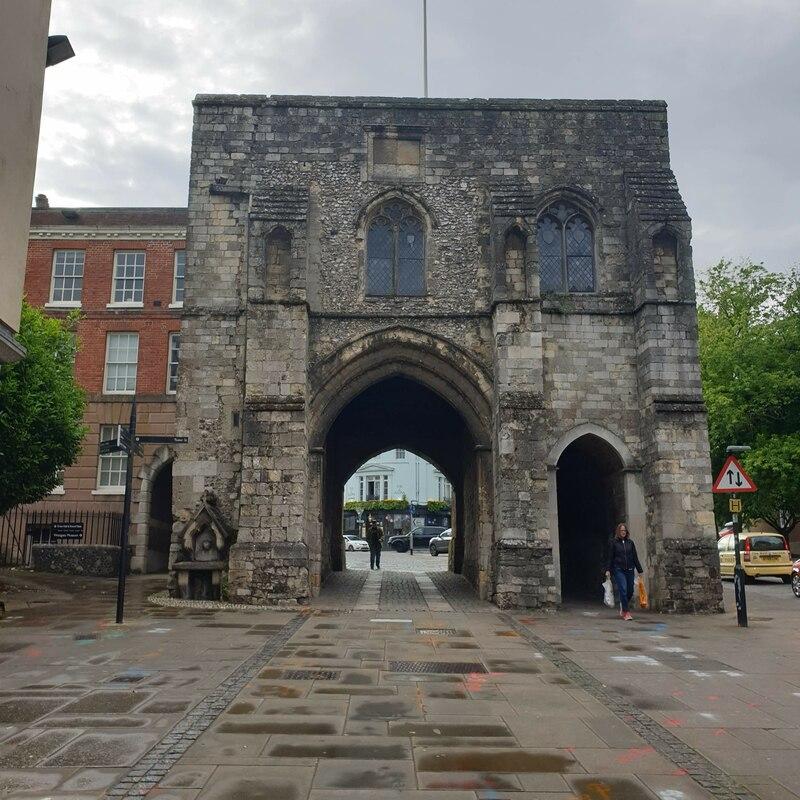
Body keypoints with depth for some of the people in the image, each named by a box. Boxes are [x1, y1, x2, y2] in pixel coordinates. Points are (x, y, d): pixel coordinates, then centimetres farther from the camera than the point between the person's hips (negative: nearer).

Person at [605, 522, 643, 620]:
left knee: (630, 591, 6)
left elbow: (635, 557, 14)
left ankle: (623, 606, 31)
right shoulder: (613, 542, 2)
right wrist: (608, 570, -7)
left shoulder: (630, 543, 11)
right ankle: (626, 612, -6)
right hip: (618, 570, -4)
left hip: (629, 570, 4)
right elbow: (610, 558, 1)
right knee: (623, 590, -12)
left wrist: (639, 570, 11)